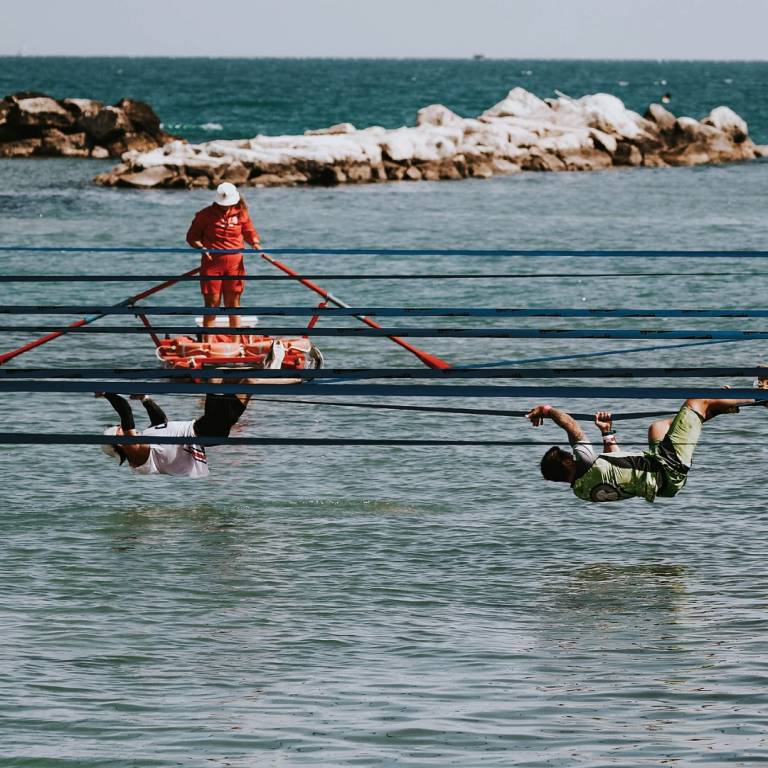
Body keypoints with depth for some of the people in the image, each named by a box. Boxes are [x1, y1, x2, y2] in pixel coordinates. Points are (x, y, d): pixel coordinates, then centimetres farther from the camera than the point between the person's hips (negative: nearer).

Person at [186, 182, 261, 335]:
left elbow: (250, 233, 14)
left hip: (234, 264, 2)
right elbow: (191, 236, 3)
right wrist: (201, 247, -16)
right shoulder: (206, 215, -1)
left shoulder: (241, 214, 6)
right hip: (212, 263, -2)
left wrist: (255, 243, -9)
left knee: (233, 304, 8)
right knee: (211, 304, 0)